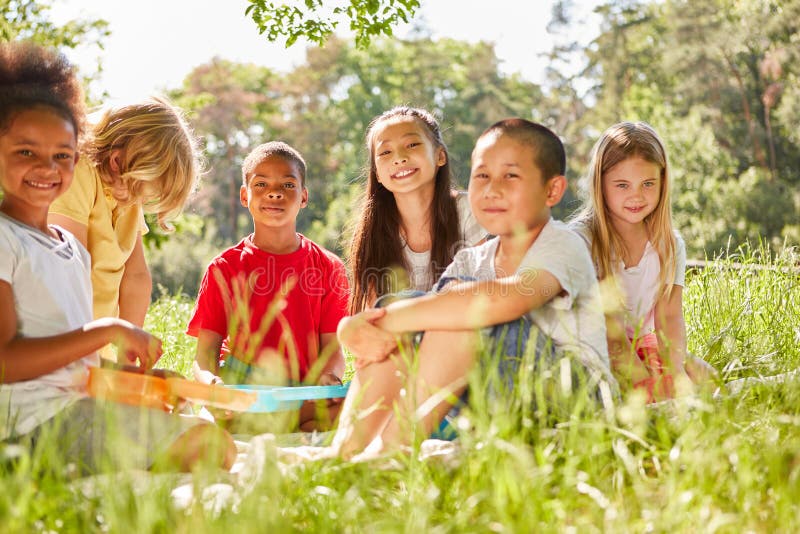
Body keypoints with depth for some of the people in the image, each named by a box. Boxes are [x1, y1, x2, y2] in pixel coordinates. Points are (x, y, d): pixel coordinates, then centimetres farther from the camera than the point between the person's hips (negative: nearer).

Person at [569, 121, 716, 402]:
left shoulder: (670, 244, 0)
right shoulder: (581, 237, -15)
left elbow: (669, 317, -9)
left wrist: (675, 373, -30)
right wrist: (645, 381, -32)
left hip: (643, 344, 5)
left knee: (702, 376, -18)